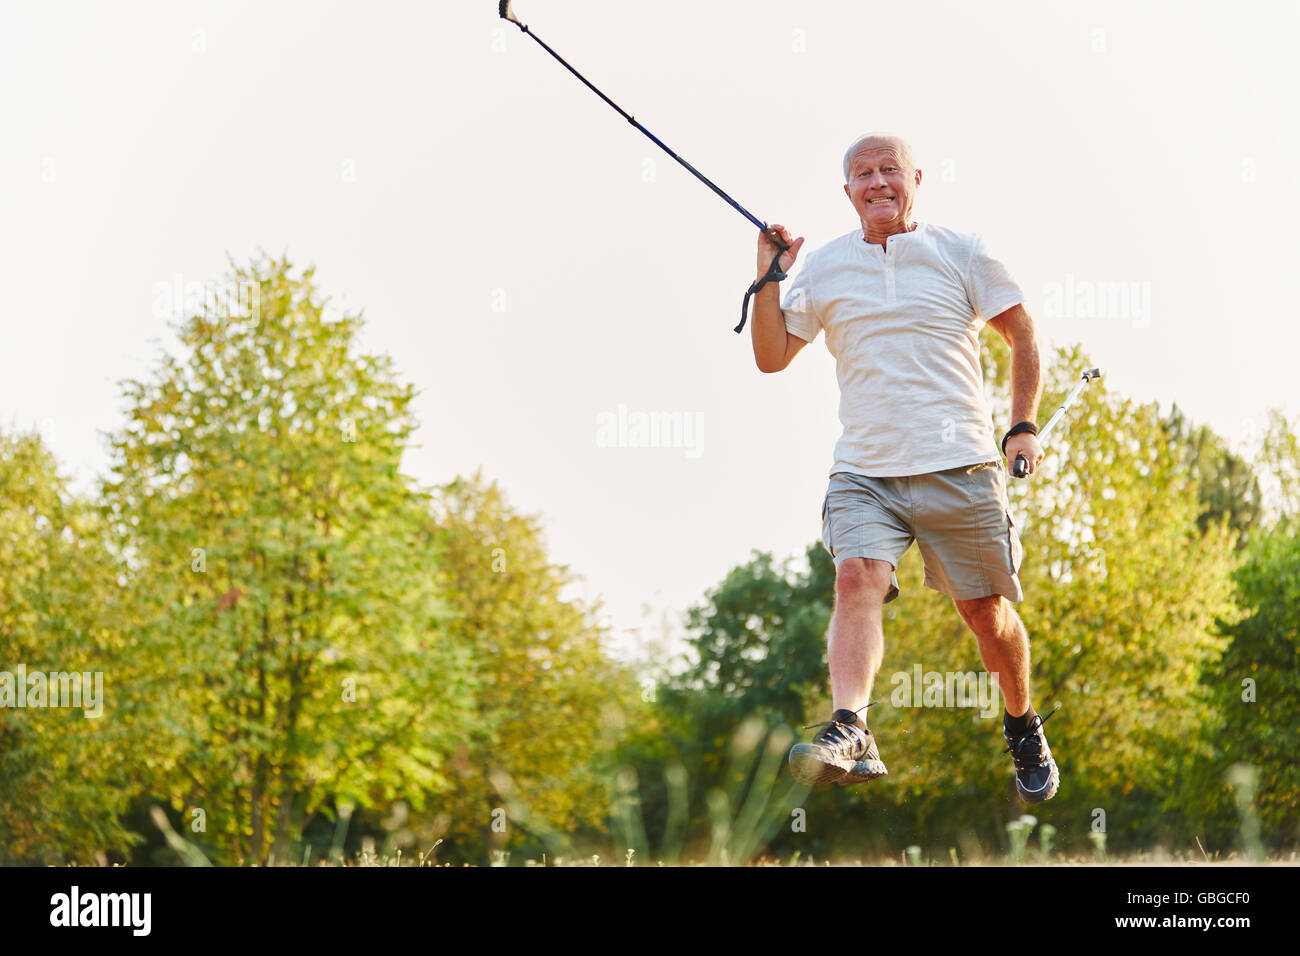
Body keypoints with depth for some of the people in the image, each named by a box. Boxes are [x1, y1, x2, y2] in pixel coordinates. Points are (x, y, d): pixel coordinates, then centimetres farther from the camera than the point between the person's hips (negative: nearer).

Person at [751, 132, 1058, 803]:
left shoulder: (961, 253, 4)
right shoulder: (822, 268, 10)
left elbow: (1023, 336, 11)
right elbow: (771, 357, 13)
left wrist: (1024, 427, 3)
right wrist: (769, 280, -1)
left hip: (960, 466, -1)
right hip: (864, 470, 1)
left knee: (985, 608, 5)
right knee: (857, 577, -24)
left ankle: (1023, 728, 31)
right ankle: (849, 732, -38)